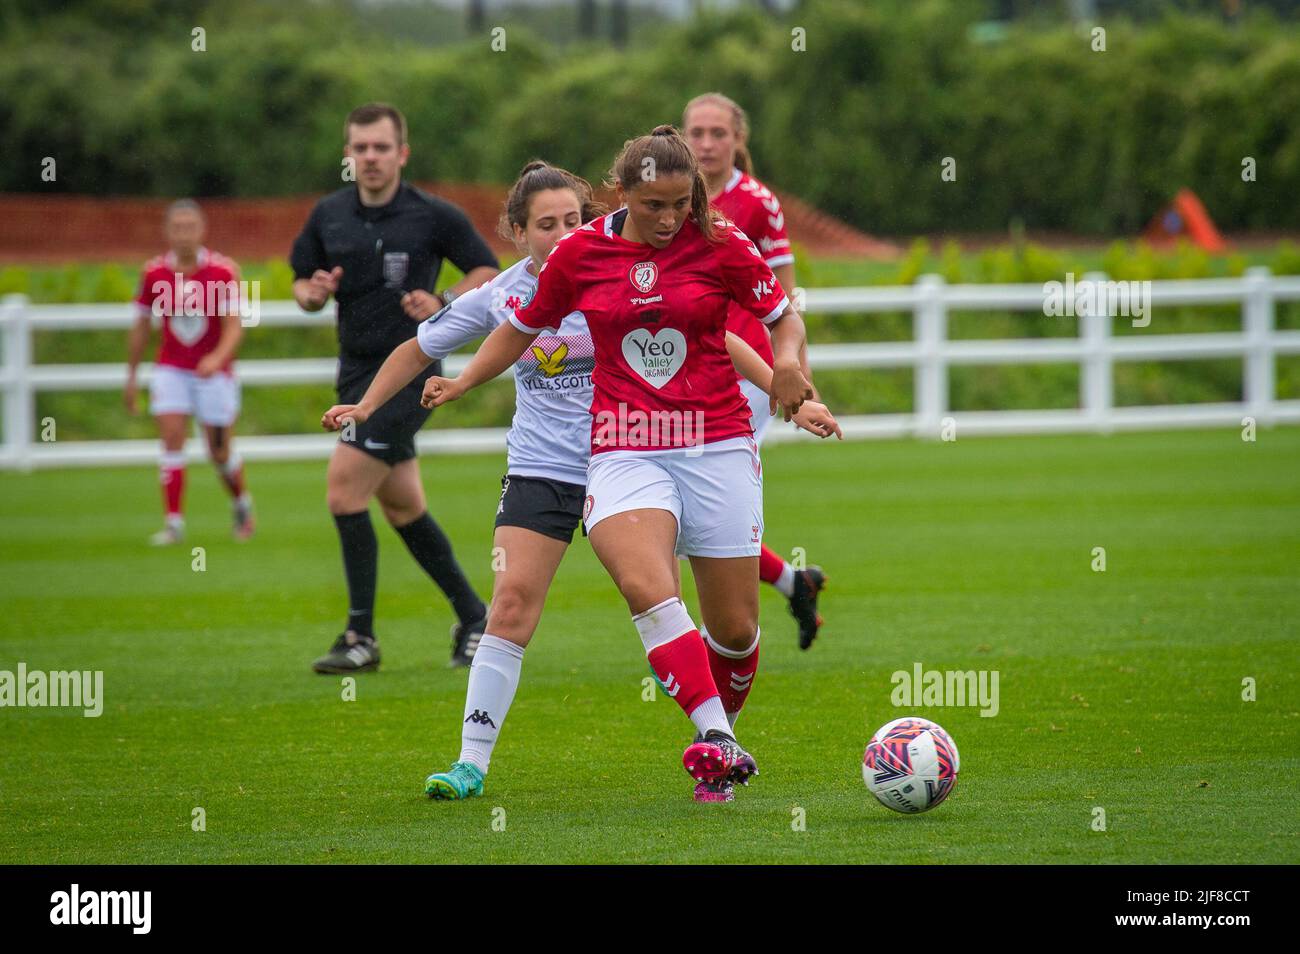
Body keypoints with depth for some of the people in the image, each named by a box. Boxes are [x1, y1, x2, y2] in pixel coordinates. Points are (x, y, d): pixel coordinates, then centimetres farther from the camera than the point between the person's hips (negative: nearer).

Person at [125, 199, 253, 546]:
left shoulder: (223, 271, -12)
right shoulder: (154, 273, -3)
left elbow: (234, 326, -16)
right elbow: (142, 327, 8)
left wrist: (218, 357, -34)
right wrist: (131, 376, 11)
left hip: (214, 372, -2)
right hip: (170, 371, 2)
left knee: (220, 452, 5)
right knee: (172, 441, -13)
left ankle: (241, 503, 34)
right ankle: (173, 523, -12)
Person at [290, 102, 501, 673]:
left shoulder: (433, 217, -9)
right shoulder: (328, 215, 5)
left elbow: (486, 270, -1)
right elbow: (302, 283, 13)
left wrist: (444, 303, -17)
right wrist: (314, 293, -9)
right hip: (356, 371, 7)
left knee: (344, 488, -17)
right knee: (402, 505, 12)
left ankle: (361, 636, -10)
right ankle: (472, 617, 27)